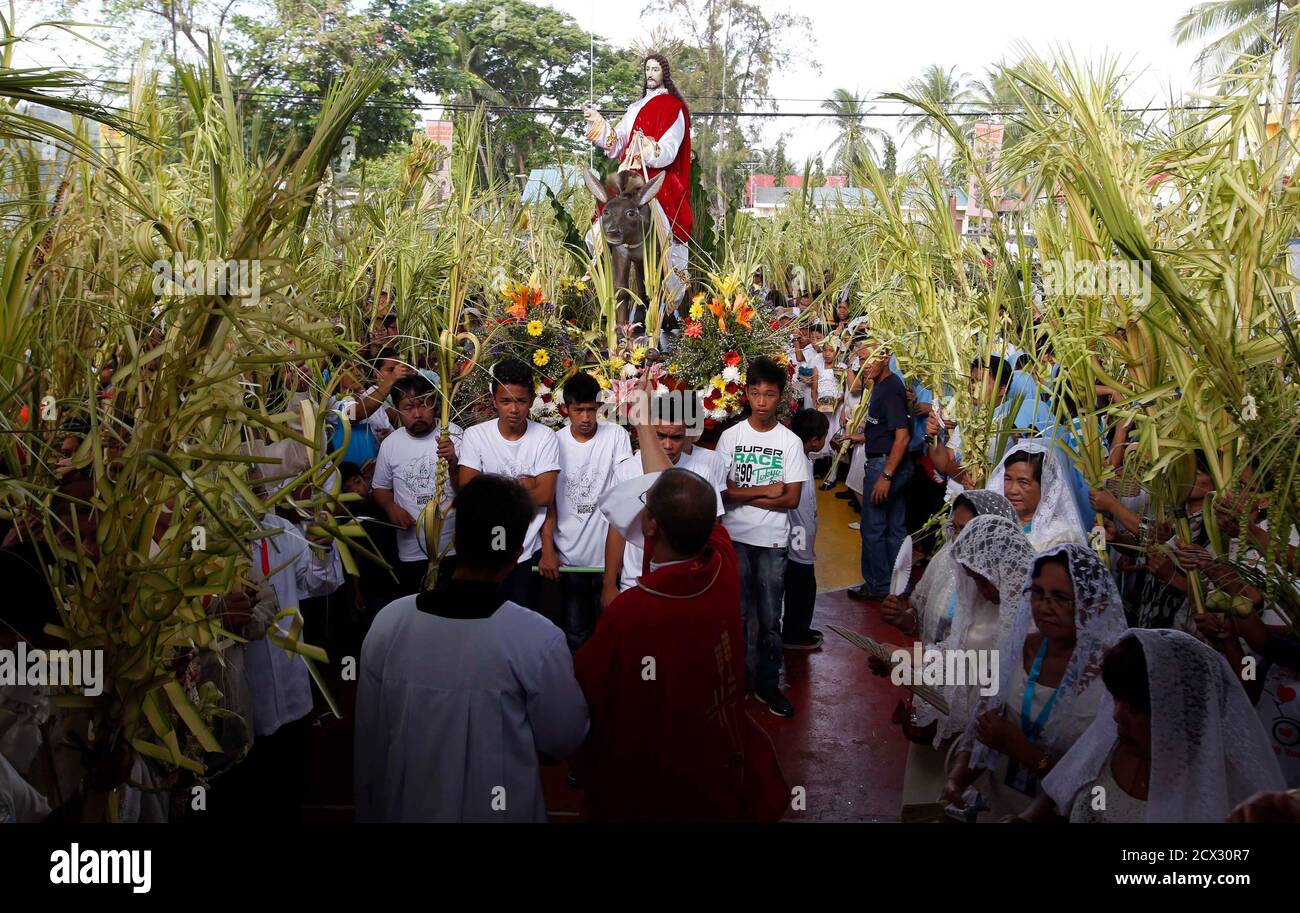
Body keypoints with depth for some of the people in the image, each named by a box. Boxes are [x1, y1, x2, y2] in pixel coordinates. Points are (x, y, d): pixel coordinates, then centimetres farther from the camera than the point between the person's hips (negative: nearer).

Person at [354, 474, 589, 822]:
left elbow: (369, 740, -3)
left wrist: (371, 811, 12)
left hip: (408, 808, 3)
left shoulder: (388, 622, -14)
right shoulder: (539, 639, -25)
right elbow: (564, 741, -12)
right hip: (500, 810, -2)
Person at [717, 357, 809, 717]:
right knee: (738, 613, 9)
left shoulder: (791, 441, -1)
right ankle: (738, 677, 23)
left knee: (770, 618, 5)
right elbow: (719, 491, -6)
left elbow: (791, 499, -8)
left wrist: (742, 494, -11)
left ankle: (768, 684, 17)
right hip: (735, 537, 0)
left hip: (772, 541, 0)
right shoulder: (730, 436, -1)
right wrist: (764, 491, -12)